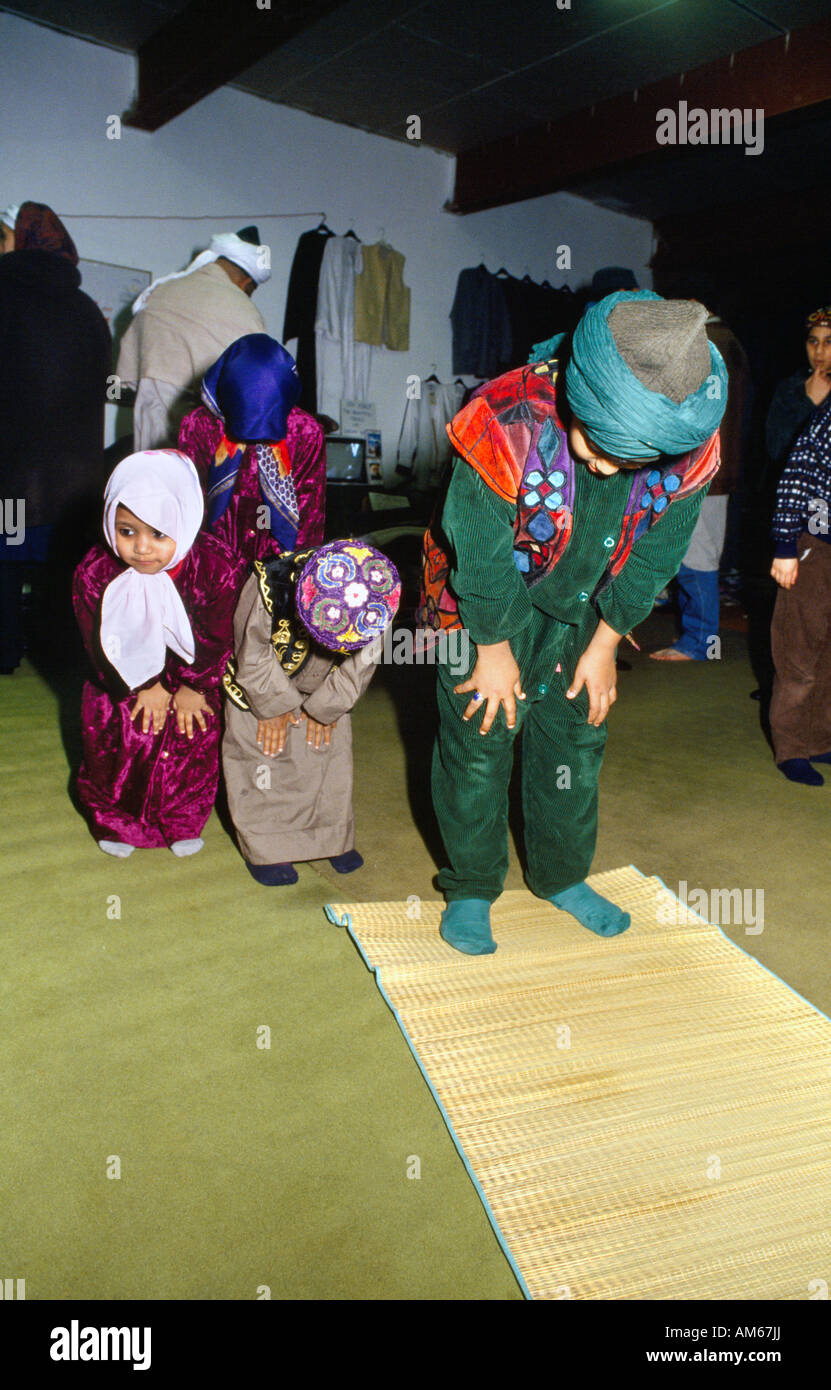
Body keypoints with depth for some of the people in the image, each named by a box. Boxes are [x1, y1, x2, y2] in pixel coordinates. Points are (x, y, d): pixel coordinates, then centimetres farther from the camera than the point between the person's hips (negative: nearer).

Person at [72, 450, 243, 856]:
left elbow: (216, 640, -15)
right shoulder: (95, 572, -23)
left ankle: (184, 825, 38)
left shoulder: (217, 567, -27)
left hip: (192, 685, 0)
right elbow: (102, 645, -13)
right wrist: (148, 686, -11)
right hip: (124, 686, 1)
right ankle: (115, 824, 37)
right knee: (113, 754, 10)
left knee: (195, 752, 12)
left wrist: (192, 686, -8)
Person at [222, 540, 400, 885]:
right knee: (261, 765, -1)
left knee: (332, 759, 7)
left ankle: (334, 839, 27)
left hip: (323, 691, 3)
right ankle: (265, 849, 15)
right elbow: (252, 657, -23)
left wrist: (326, 707, -7)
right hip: (264, 687, -2)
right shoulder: (267, 587, -40)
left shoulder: (373, 602, -31)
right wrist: (275, 705, -15)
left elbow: (360, 662, -13)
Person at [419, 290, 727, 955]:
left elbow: (655, 553, -6)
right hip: (483, 604, -3)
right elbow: (480, 554, -24)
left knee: (577, 742, 12)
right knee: (478, 742, 2)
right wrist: (494, 651, -13)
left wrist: (605, 644, -1)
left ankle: (562, 876, 34)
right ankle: (471, 889, 23)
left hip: (580, 613, 4)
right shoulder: (508, 423, -35)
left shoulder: (694, 450, -22)